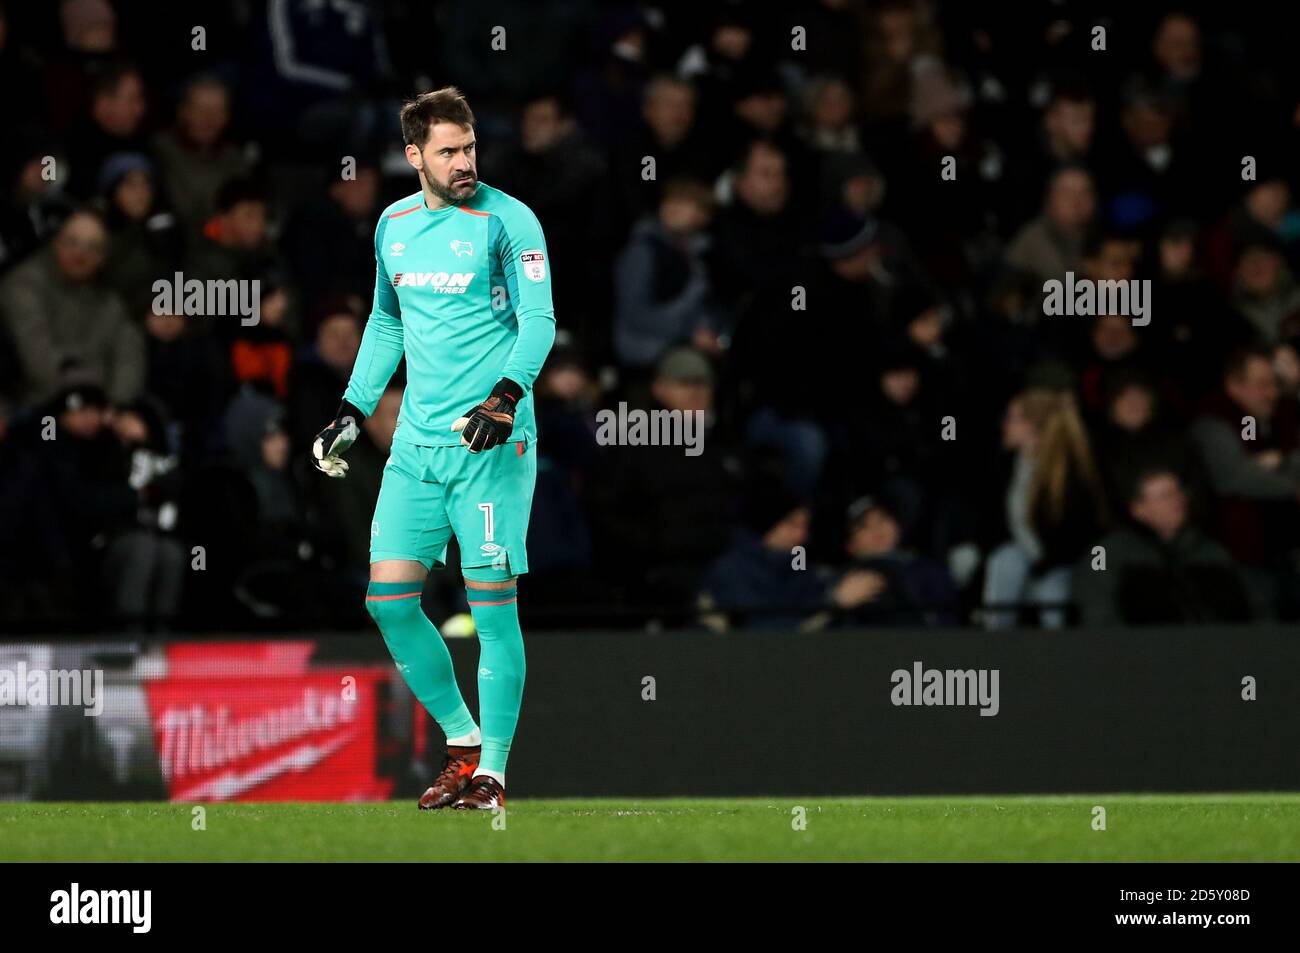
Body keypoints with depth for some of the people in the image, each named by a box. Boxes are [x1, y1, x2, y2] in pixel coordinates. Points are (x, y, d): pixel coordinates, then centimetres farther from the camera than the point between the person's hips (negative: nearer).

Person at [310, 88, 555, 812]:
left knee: (492, 601, -7)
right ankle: (462, 743, 16)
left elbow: (539, 320, -12)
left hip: (492, 440, -6)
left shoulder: (507, 220, -6)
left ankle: (492, 769, 1)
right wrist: (354, 409, 20)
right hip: (417, 441, 6)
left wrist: (508, 392, -27)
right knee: (389, 598, 1)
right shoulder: (395, 224, 12)